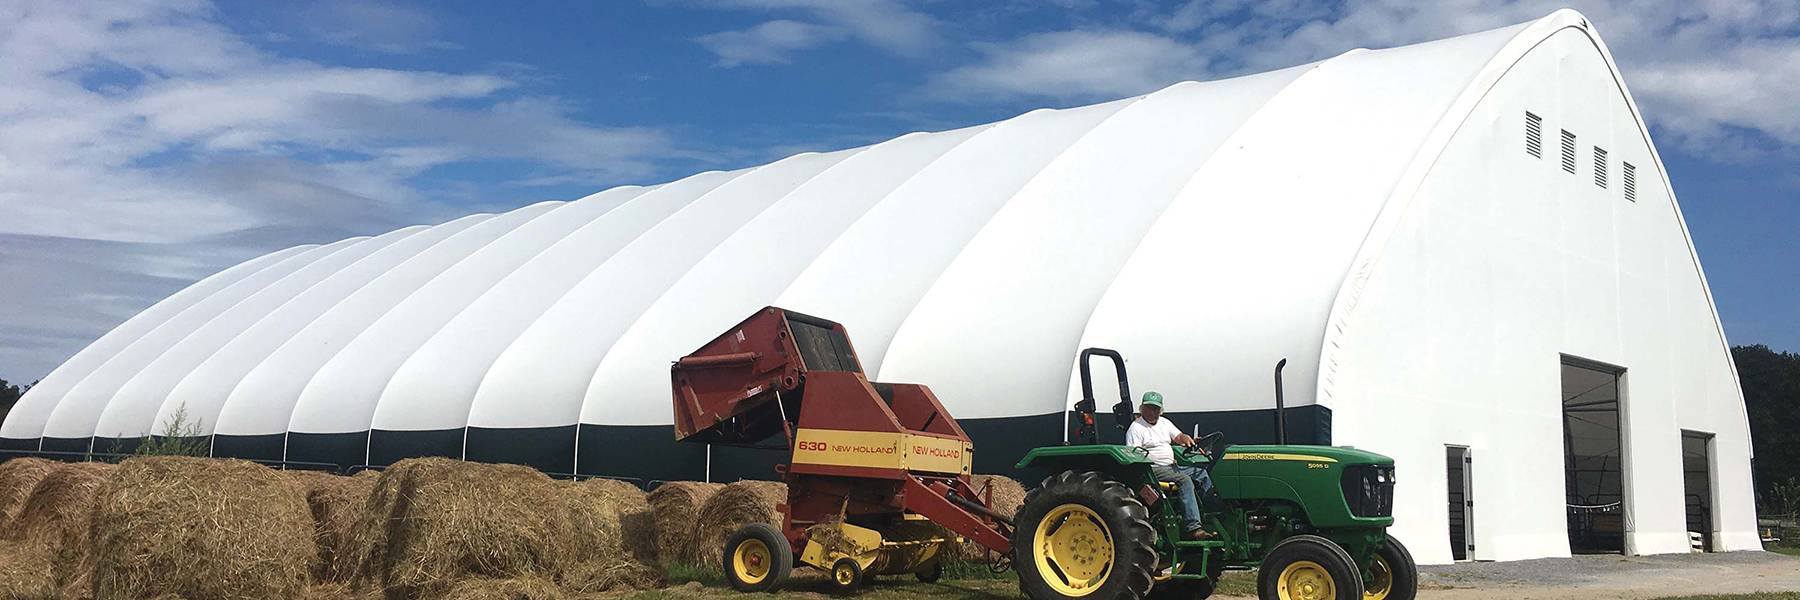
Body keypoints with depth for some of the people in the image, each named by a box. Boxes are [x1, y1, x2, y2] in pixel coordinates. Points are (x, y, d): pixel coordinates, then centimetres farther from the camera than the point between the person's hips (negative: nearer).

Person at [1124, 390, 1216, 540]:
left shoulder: (1163, 422, 21)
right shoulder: (1136, 428, -3)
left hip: (1171, 466, 8)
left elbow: (1178, 436, 10)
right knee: (1184, 479, -29)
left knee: (1202, 474, -5)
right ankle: (1193, 527, -35)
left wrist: (1186, 439, -13)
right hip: (1153, 469, -8)